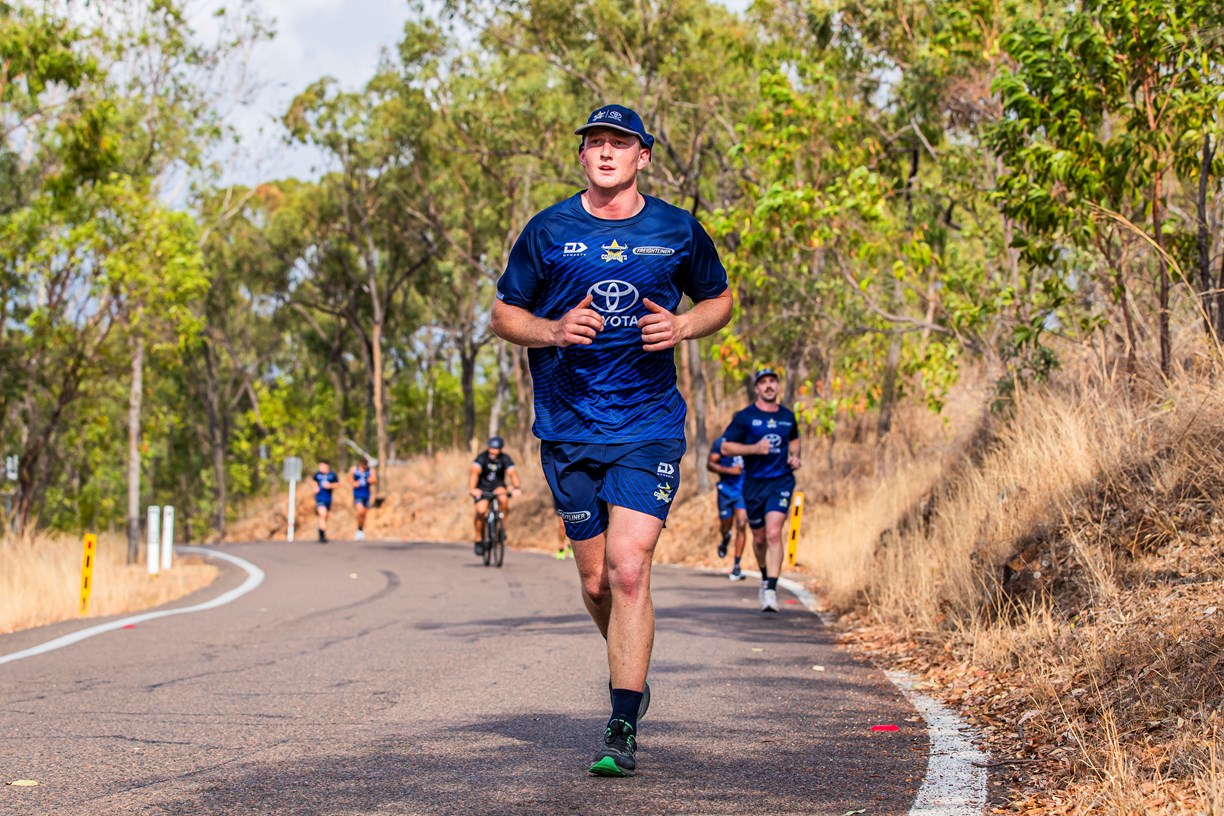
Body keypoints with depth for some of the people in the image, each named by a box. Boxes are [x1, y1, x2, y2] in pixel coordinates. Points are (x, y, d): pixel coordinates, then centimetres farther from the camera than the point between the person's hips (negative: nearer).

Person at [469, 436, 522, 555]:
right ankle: (479, 539, -3)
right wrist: (472, 489, -49)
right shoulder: (482, 457, -19)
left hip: (498, 486, 1)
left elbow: (512, 473, -26)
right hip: (482, 488, -1)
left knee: (504, 499, -32)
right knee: (481, 511, -22)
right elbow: (474, 472, -32)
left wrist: (517, 487, -45)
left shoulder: (505, 459, -13)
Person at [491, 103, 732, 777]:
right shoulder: (548, 230, 3)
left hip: (649, 426, -2)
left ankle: (622, 729, -12)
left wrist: (681, 327, -5)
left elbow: (720, 299, 17)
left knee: (628, 569, -16)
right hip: (567, 430, 2)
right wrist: (553, 330, -12)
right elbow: (503, 315, 9)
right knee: (596, 581, 7)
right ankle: (632, 674, 36)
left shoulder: (677, 232, 3)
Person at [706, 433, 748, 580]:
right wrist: (729, 470, -20)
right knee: (725, 526, 12)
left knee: (741, 525, -11)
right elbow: (710, 464, -7)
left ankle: (736, 566, -6)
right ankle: (725, 539, 52)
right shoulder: (721, 442, -7)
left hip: (744, 490, 0)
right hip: (726, 489, 0)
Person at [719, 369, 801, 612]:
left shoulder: (787, 416, 7)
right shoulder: (744, 417, -3)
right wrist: (754, 448, -17)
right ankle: (765, 577, 41)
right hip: (754, 483, 0)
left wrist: (794, 456, 7)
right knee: (759, 537, 12)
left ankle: (771, 590, -20)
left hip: (782, 481, 0)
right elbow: (725, 447, -3)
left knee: (773, 533, -17)